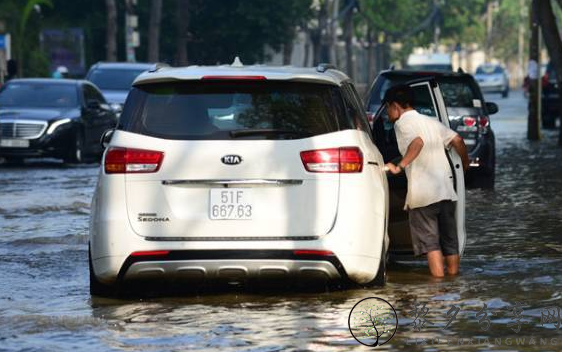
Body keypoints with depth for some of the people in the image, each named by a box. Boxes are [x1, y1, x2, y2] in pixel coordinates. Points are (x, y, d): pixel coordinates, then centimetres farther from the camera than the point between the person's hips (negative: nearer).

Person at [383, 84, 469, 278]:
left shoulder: (402, 123, -4)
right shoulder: (432, 122, 17)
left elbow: (417, 142, -24)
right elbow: (457, 140, 8)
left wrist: (400, 166, -25)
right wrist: (465, 162, 23)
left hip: (423, 194, -7)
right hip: (446, 190, 7)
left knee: (430, 242, -4)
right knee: (450, 240, 12)